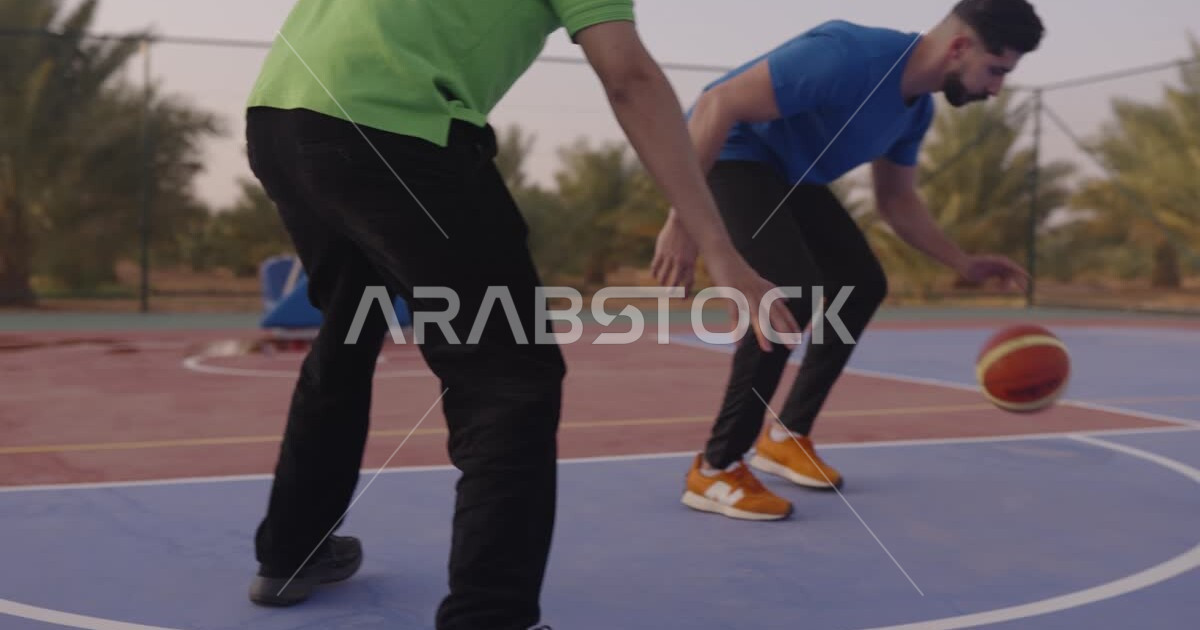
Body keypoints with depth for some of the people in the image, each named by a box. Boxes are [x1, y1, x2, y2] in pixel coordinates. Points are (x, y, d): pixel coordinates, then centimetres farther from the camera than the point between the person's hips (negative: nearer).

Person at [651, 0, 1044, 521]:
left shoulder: (917, 108, 0)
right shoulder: (849, 55, -30)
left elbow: (896, 200, 15)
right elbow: (717, 104, -32)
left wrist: (963, 265, 5)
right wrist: (683, 221, -34)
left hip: (788, 172, 10)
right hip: (730, 155, -10)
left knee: (863, 285, 7)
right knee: (793, 292, -25)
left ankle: (786, 436, 17)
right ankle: (715, 470, -13)